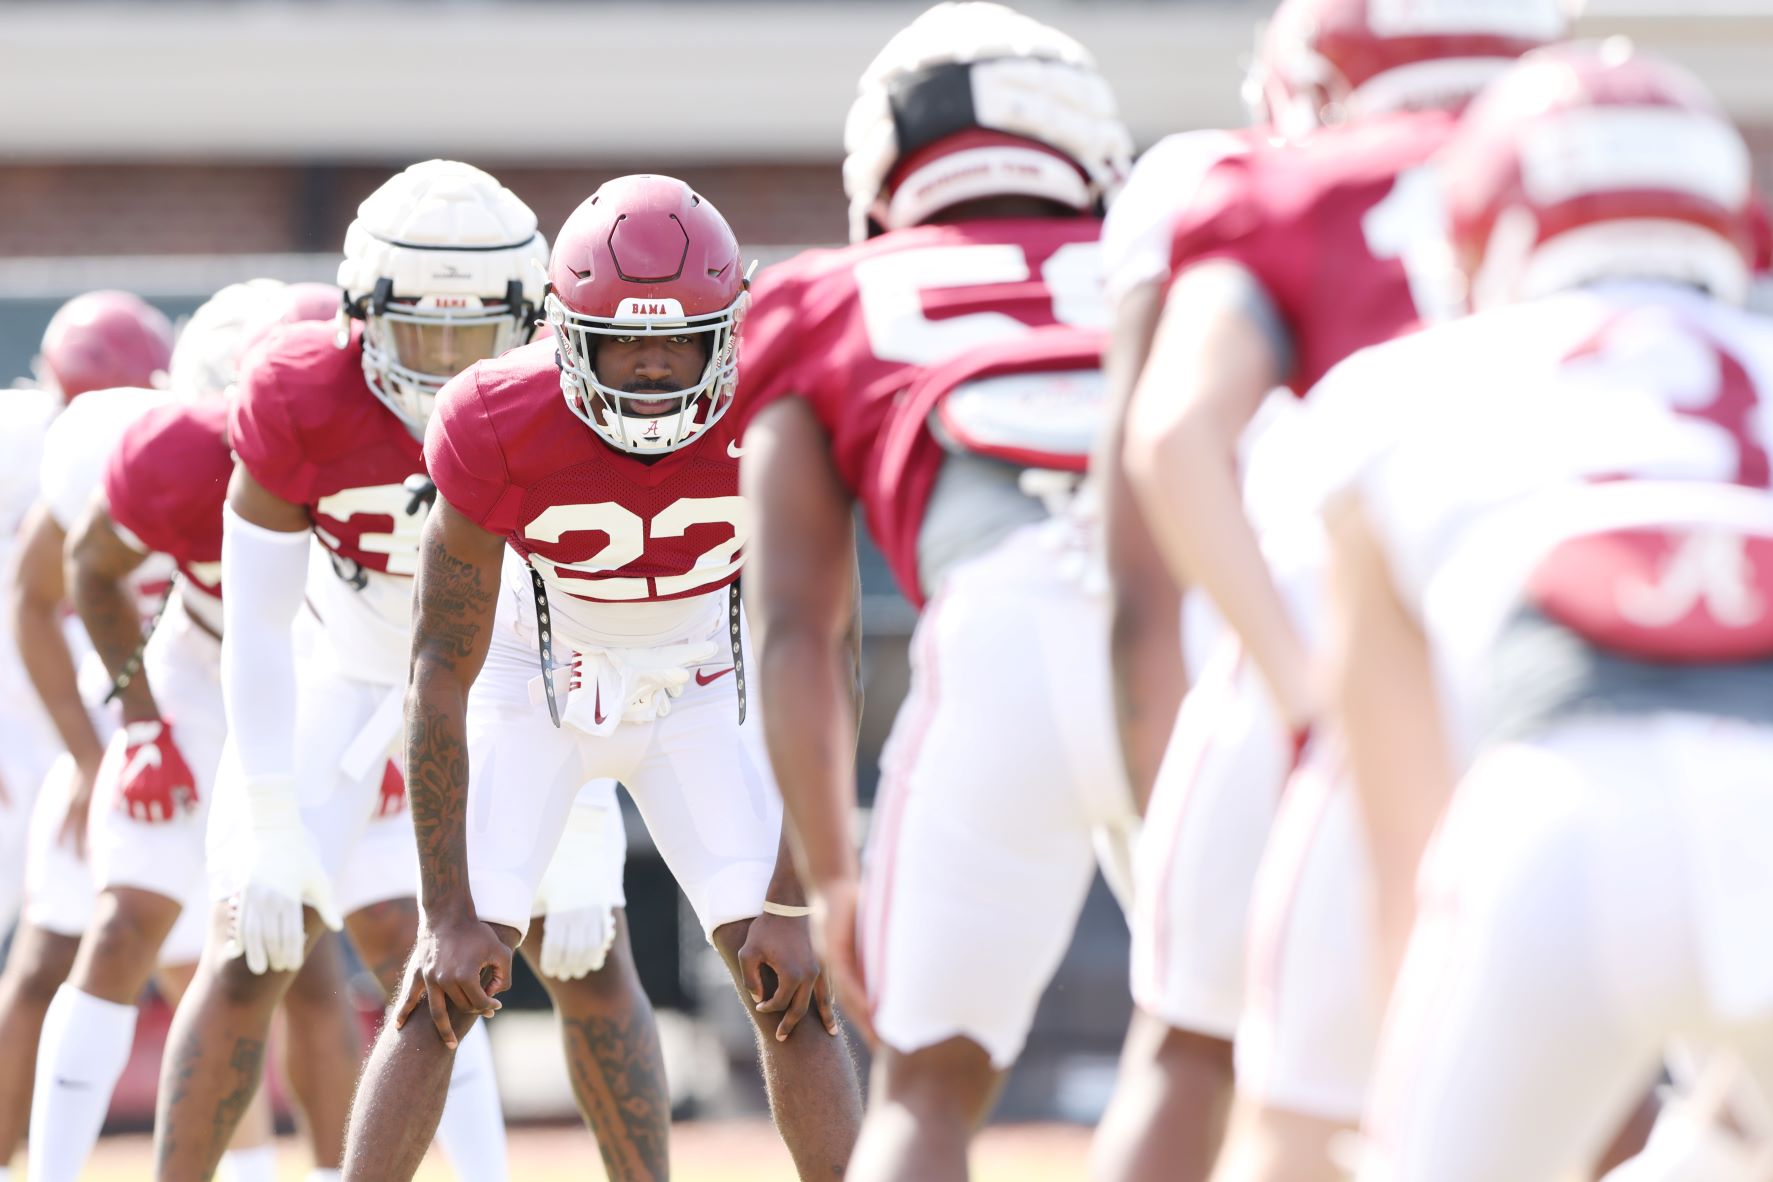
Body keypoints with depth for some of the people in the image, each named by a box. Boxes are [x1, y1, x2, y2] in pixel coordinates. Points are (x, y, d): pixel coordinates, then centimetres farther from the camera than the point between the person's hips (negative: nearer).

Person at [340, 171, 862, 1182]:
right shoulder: (500, 430, -30)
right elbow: (443, 678, -22)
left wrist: (791, 902, -22)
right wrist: (453, 915, -22)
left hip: (702, 689, 1)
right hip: (536, 678, -1)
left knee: (791, 979, -9)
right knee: (447, 984, -10)